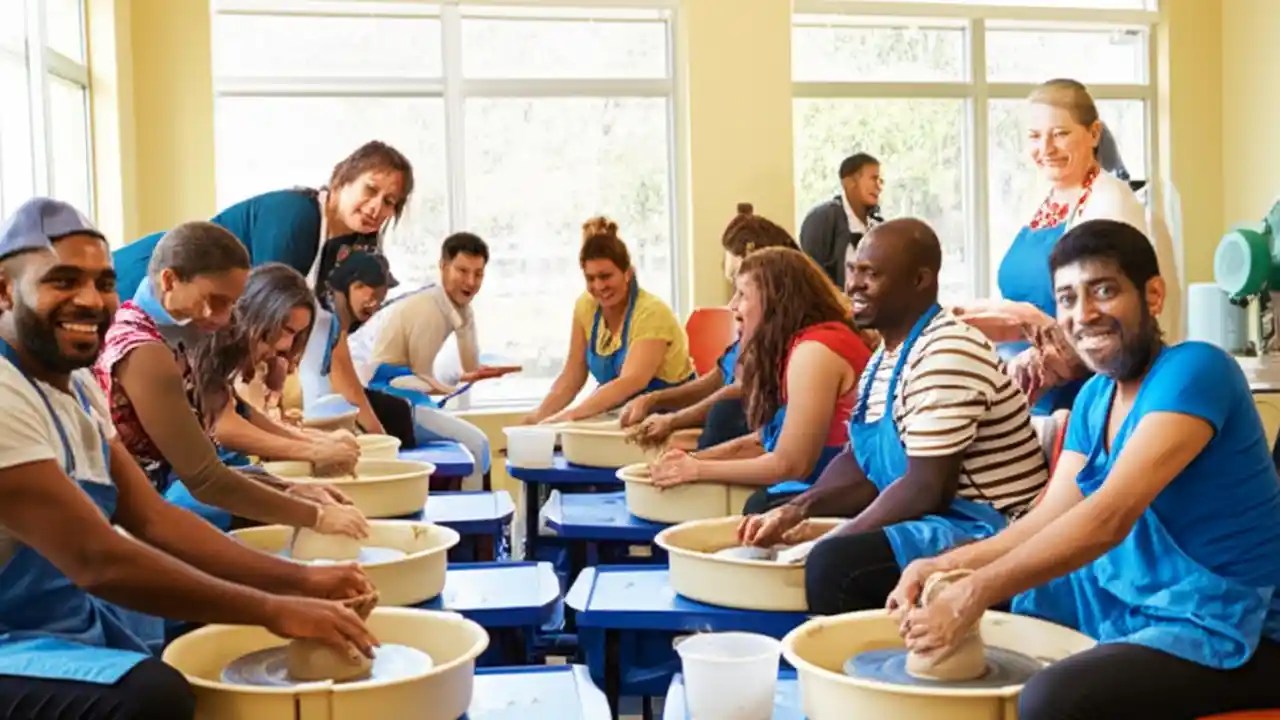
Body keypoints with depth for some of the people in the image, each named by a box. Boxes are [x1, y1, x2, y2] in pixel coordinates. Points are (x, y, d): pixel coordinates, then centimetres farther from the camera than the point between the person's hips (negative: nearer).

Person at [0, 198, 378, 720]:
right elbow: (98, 560, -28)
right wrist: (273, 610, -25)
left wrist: (301, 580, -7)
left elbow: (153, 520, 3)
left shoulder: (77, 385, 7)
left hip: (74, 622, 9)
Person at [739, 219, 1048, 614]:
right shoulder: (886, 356, 11)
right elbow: (861, 463, 12)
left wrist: (829, 542, -17)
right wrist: (799, 510, -5)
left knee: (833, 564, -31)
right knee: (769, 508, 13)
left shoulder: (945, 355, -20)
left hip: (987, 533, -10)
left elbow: (927, 489, -23)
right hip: (930, 522, 10)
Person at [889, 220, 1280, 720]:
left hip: (1227, 627, -8)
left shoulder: (1194, 371, -19)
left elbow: (1110, 517, -30)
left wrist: (975, 593, -33)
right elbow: (1049, 520, 4)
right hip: (1131, 600, 8)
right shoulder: (1094, 398, 7)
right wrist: (947, 565, -12)